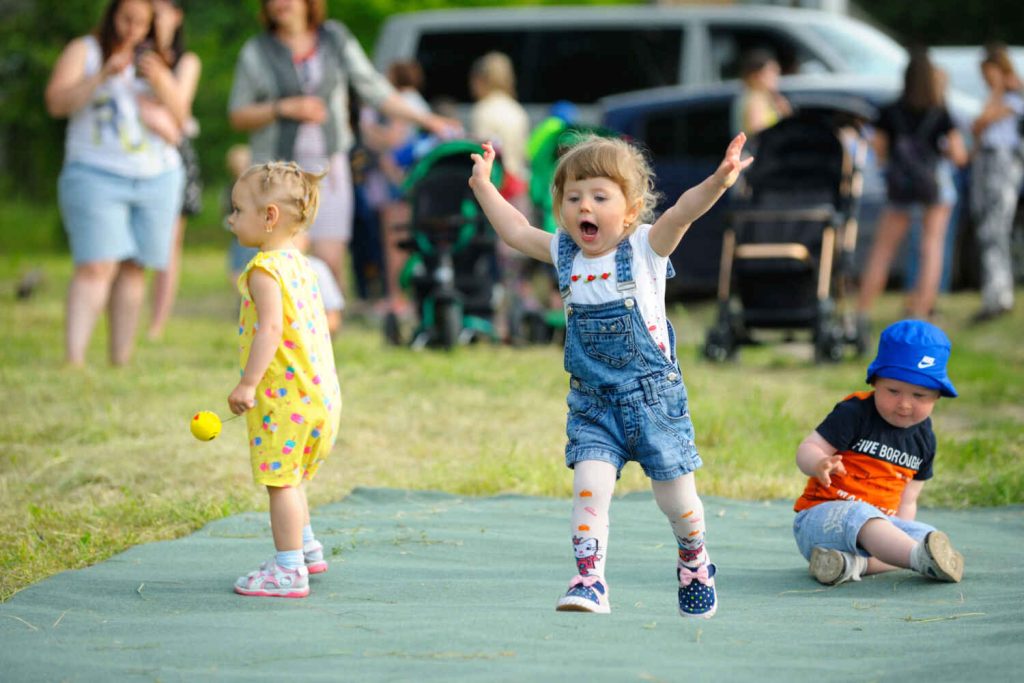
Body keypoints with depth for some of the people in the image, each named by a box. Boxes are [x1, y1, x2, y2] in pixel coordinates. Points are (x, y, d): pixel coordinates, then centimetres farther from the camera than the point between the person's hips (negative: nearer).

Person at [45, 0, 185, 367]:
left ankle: (121, 360, 5)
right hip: (96, 175, -4)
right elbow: (57, 102, -8)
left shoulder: (154, 59, 14)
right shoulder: (83, 51, 4)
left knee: (133, 267, 2)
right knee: (96, 266, -16)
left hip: (157, 177, 4)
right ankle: (73, 358, -23)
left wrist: (159, 82, -12)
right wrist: (102, 75, -19)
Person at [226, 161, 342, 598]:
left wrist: (248, 384, -26)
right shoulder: (299, 264, 15)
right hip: (319, 393, 10)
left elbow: (270, 328, -24)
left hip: (285, 398, -10)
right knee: (288, 479, 24)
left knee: (280, 480, -5)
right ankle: (305, 549, 37)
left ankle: (289, 571, -3)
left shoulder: (264, 270, -15)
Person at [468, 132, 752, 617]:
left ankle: (694, 559, 33)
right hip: (592, 403, 3)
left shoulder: (644, 248, -8)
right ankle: (589, 580, -17)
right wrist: (483, 185, 20)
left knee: (674, 495, 5)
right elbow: (515, 231, 16)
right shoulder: (563, 253, 4)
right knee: (590, 486, -16)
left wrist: (719, 180, -40)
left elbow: (682, 212, -24)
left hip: (654, 396, -3)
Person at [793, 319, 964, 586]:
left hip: (880, 523, 7)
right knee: (859, 514, -38)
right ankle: (920, 556, -59)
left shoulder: (923, 439, 11)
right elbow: (807, 449, -13)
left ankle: (853, 563, -31)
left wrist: (899, 534, 1)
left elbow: (907, 500, 17)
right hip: (822, 514, -7)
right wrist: (820, 464, -37)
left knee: (930, 536, -14)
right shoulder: (854, 413, -8)